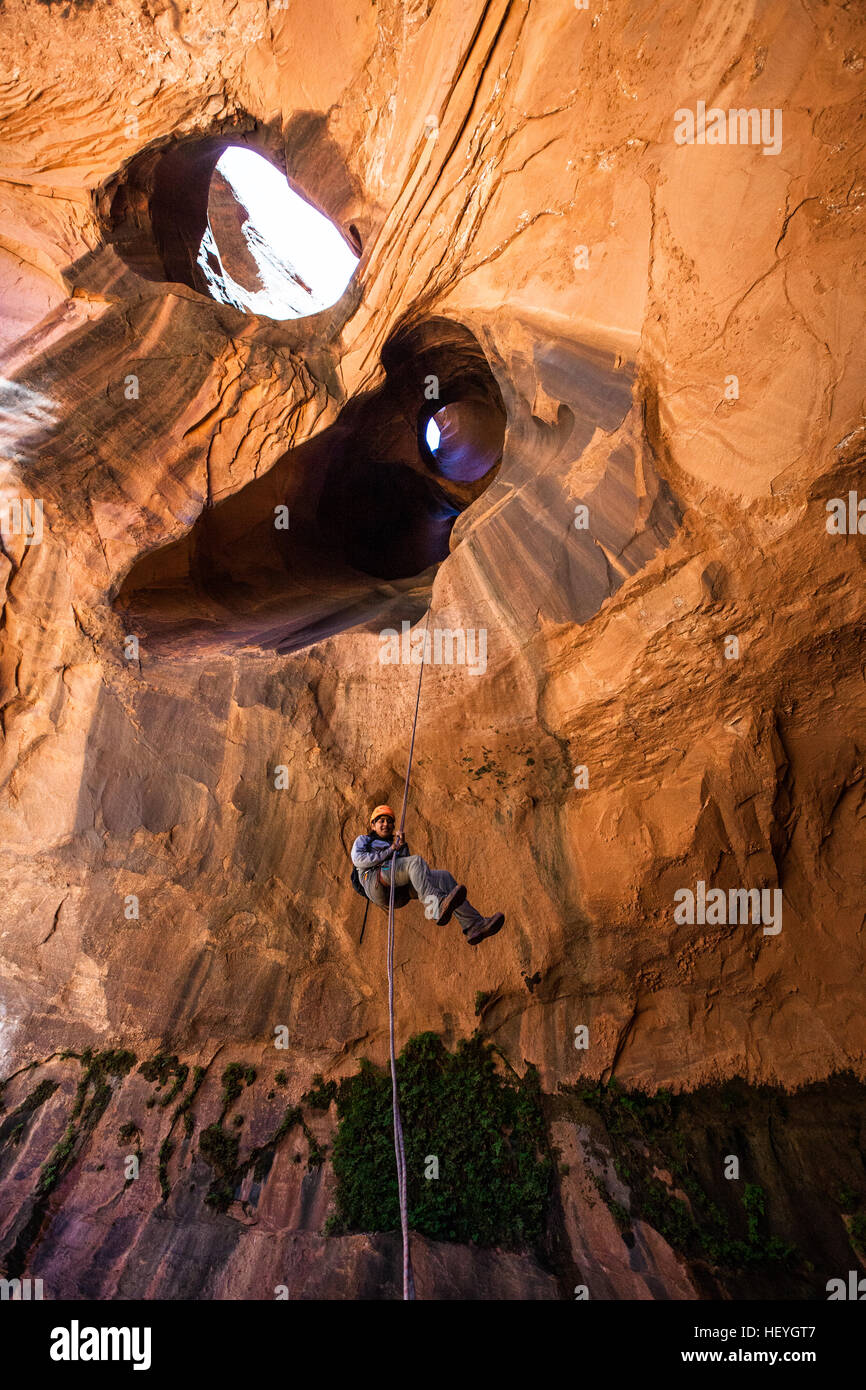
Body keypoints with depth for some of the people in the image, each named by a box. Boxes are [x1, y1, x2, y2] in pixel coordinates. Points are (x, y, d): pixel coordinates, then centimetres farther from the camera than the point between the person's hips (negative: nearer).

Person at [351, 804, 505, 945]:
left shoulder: (395, 844, 39)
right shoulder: (363, 840, 26)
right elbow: (358, 860, 3)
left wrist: (402, 846, 2)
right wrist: (390, 851, 2)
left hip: (399, 893, 5)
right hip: (376, 883, -5)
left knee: (443, 876, -16)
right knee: (417, 860, -31)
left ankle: (473, 926, -32)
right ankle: (437, 906, -59)